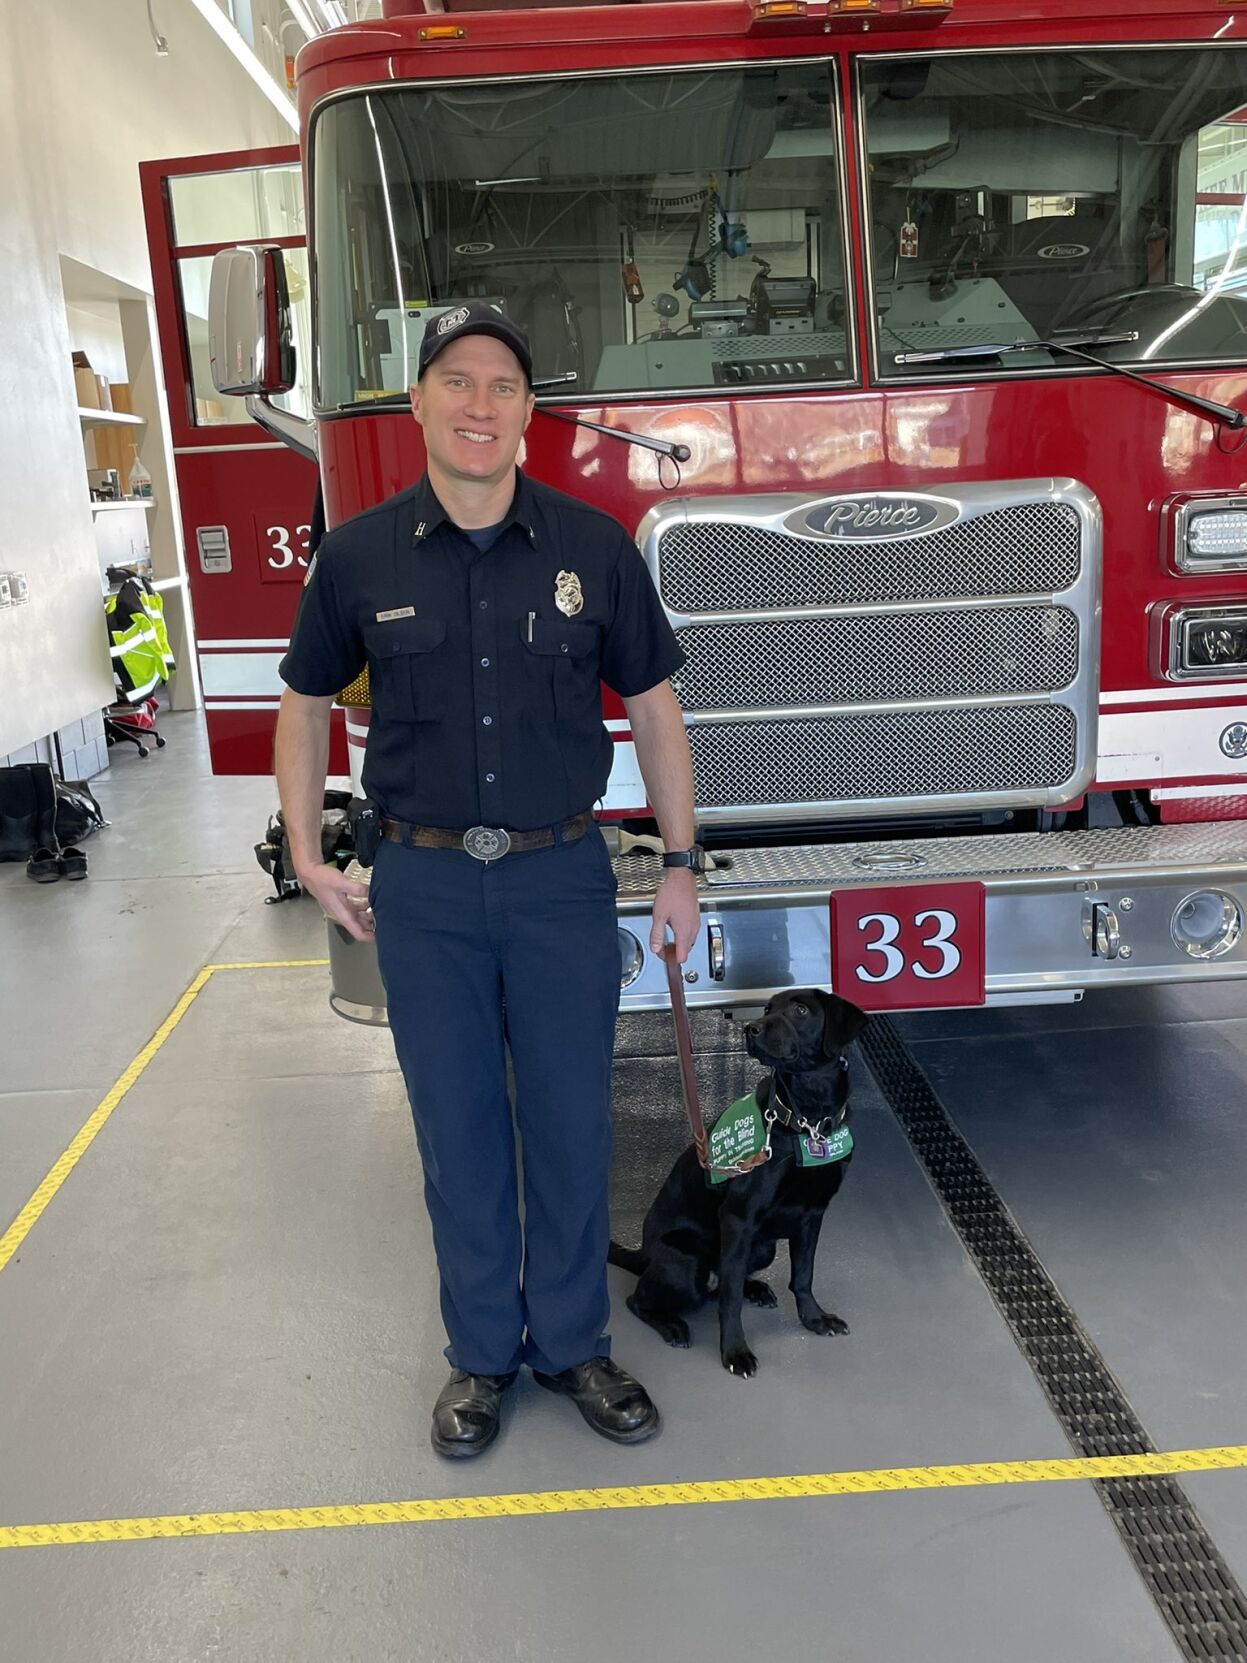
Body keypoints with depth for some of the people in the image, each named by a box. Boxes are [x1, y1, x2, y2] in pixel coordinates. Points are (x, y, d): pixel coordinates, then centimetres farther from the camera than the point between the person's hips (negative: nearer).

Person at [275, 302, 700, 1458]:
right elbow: (304, 704, 10)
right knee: (458, 1132, 11)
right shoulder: (357, 557, -2)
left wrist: (679, 865, 4)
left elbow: (653, 711, 5)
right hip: (423, 888, 0)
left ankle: (573, 1343, 30)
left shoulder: (593, 548, -3)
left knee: (571, 1124, 10)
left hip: (562, 879, 0)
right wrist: (307, 858, 4)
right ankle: (482, 1352, 31)